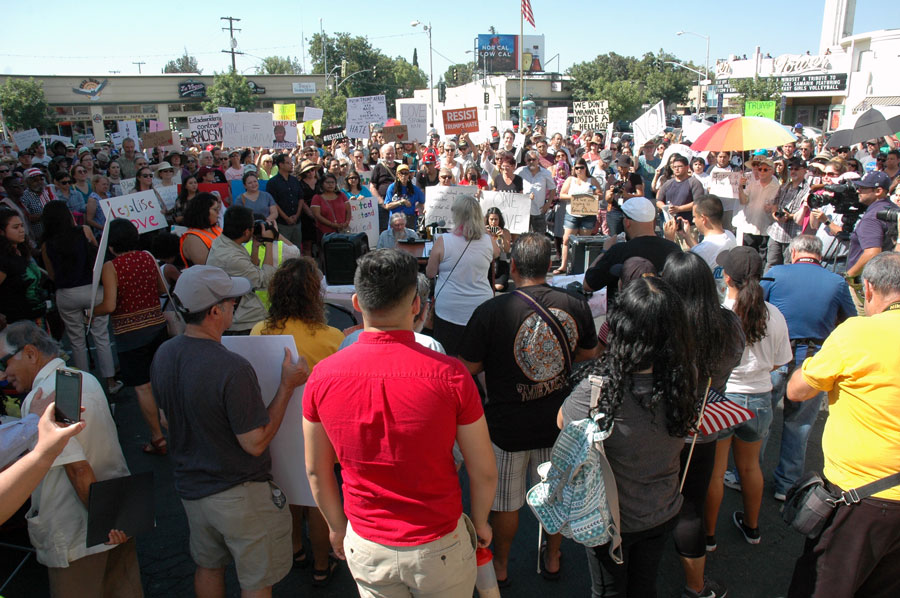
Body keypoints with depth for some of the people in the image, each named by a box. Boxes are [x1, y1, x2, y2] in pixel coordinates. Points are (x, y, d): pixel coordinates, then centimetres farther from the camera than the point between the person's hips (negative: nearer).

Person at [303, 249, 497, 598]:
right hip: (439, 545, -2)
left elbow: (317, 471, -1)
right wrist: (480, 522, 8)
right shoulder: (450, 375, -23)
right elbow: (484, 472, -12)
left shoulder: (322, 377, -15)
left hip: (366, 547, 2)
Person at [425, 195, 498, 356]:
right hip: (481, 308, 3)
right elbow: (497, 254, 23)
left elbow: (430, 273, 1)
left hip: (449, 311, -2)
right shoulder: (488, 241, -2)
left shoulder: (443, 241, -11)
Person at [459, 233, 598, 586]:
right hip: (559, 422, 4)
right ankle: (552, 559, 45)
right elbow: (588, 354, 6)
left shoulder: (490, 312, -23)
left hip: (507, 426, -3)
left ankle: (500, 566, 39)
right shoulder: (576, 306, -10)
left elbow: (467, 368, -14)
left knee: (504, 501, 17)